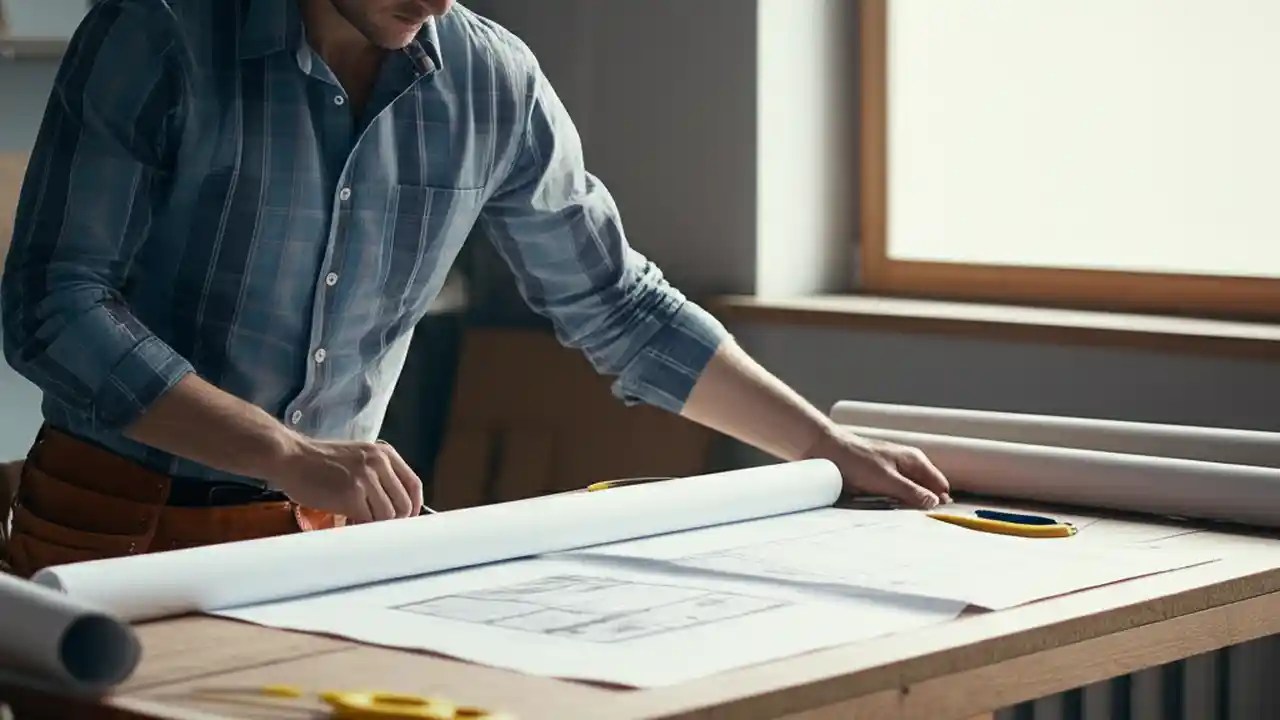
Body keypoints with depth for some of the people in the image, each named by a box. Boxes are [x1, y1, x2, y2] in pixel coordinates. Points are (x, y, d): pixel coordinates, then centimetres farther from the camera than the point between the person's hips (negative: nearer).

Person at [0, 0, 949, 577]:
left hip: (319, 538, 3)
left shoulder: (497, 85, -4)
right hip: (117, 526, -3)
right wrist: (290, 454, -29)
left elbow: (618, 308, 8)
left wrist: (837, 451, 7)